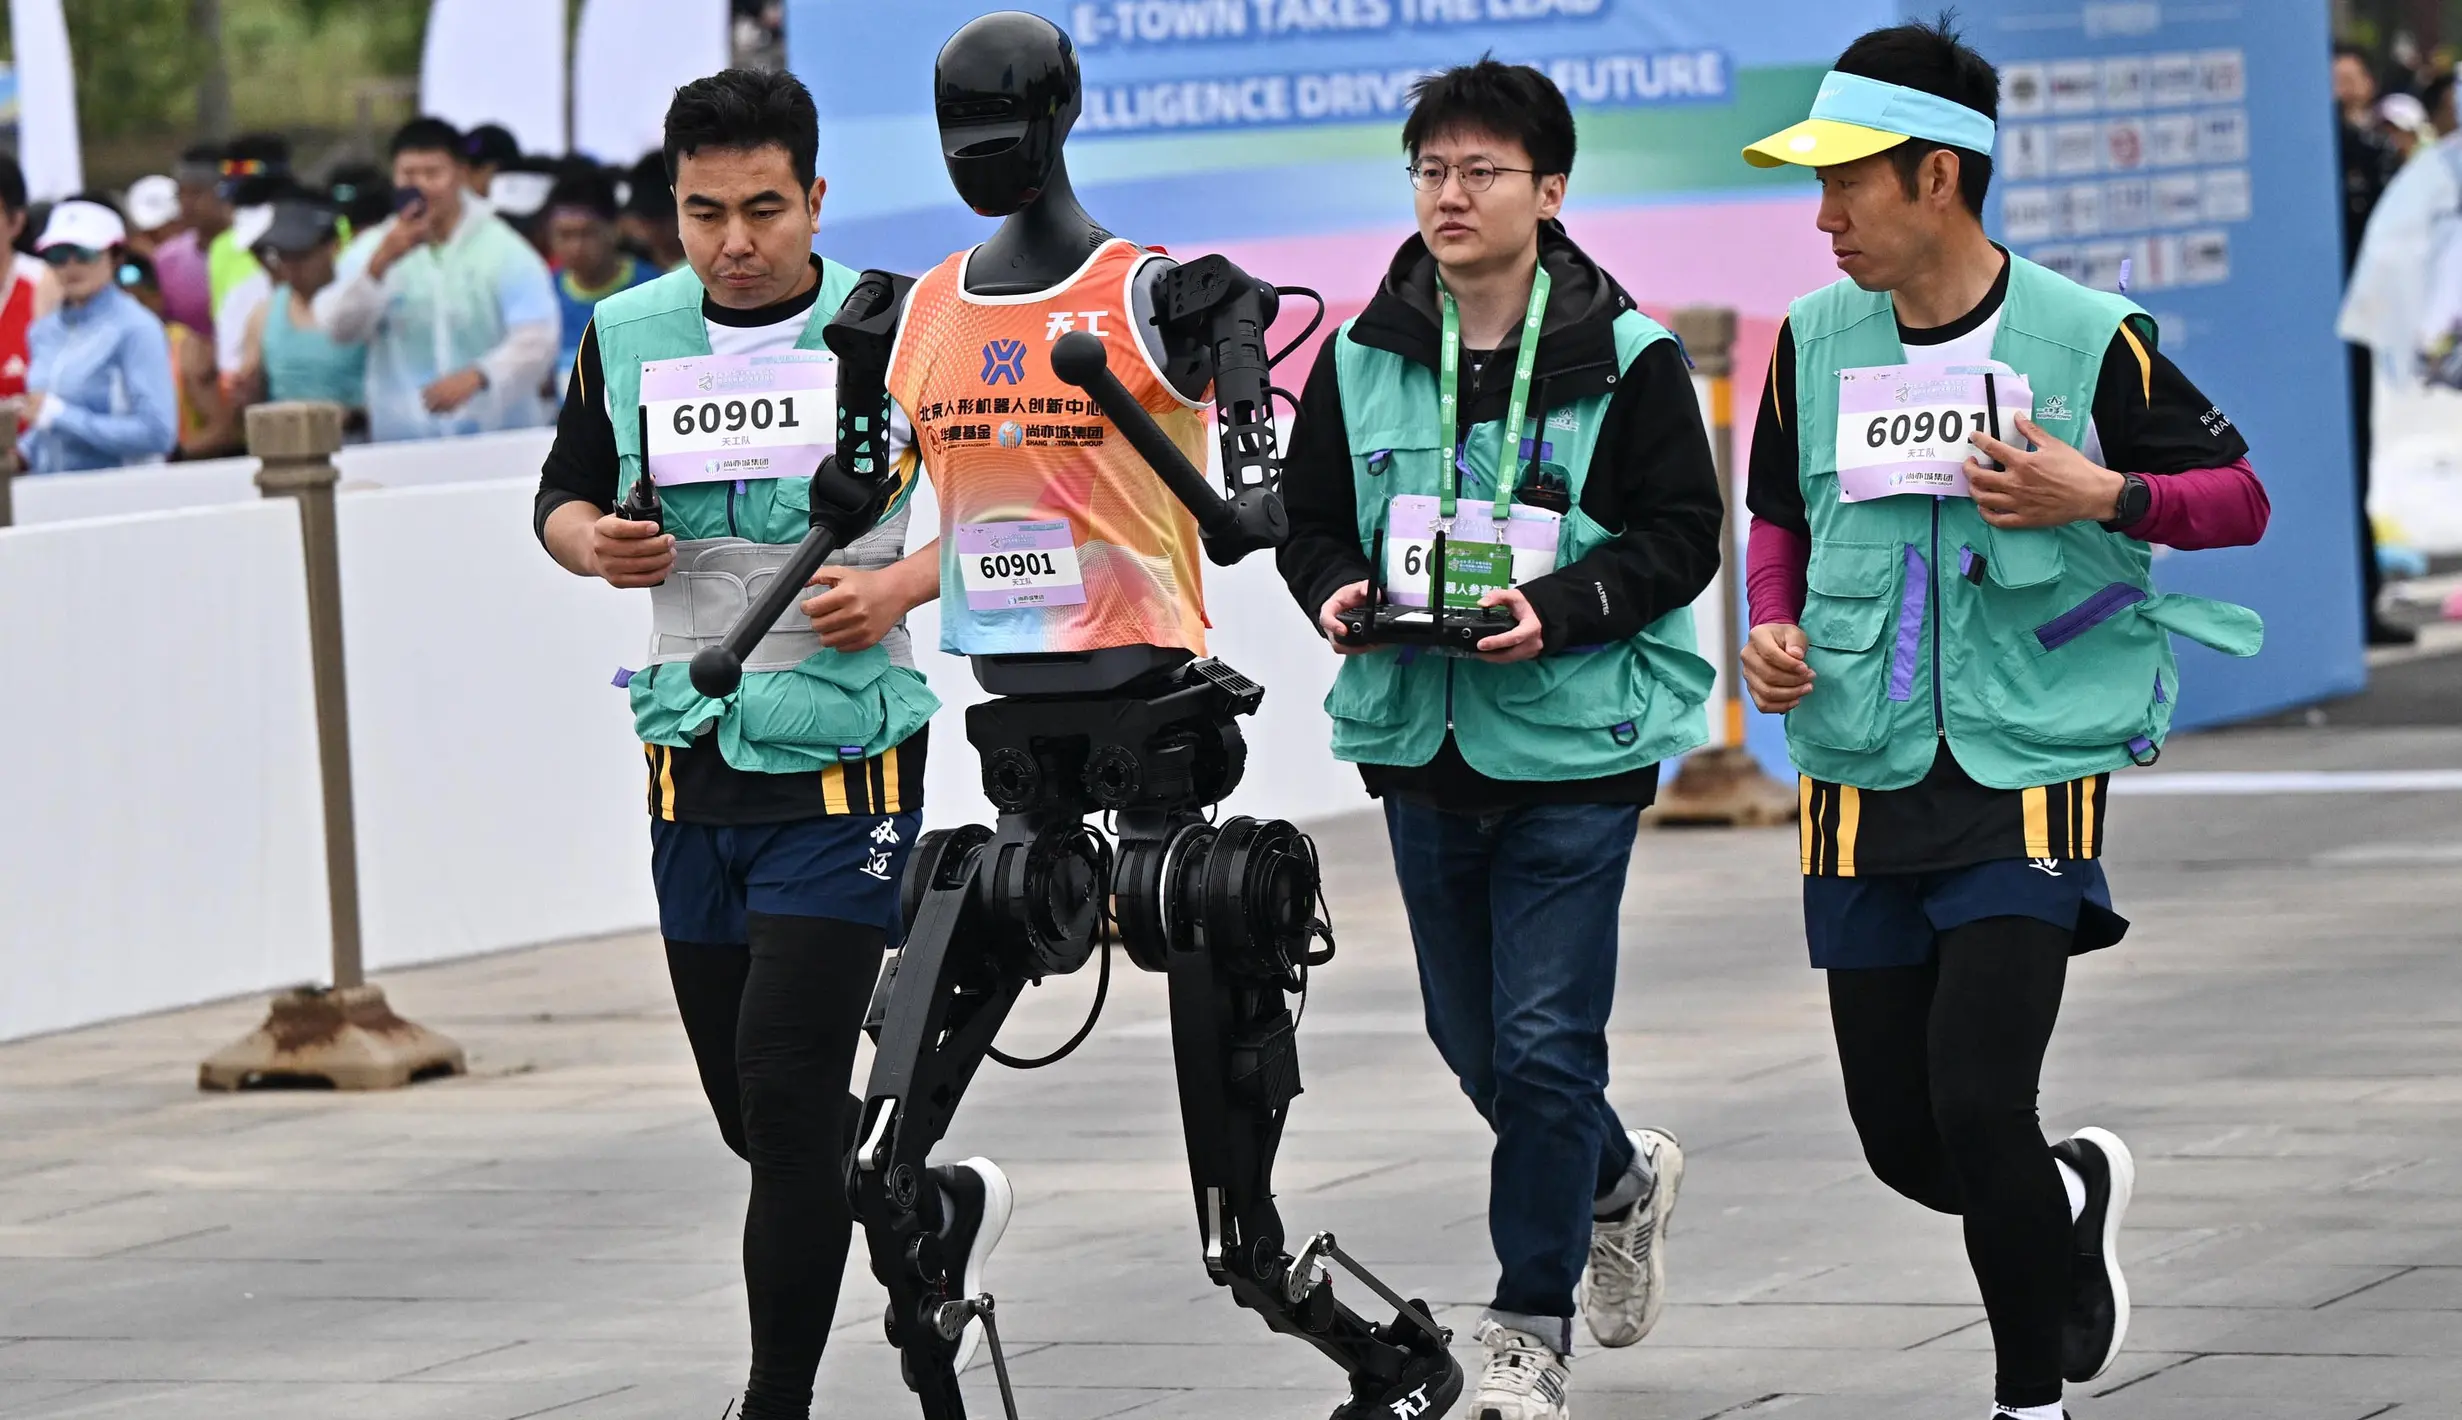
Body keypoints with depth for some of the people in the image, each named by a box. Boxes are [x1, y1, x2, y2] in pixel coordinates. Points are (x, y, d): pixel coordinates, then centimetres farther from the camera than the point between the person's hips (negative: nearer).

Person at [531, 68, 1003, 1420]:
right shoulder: (627, 335, 4)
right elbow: (562, 496, 17)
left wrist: (902, 586, -16)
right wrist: (594, 543, -6)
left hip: (845, 761, -5)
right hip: (694, 760, 5)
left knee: (784, 1085, -11)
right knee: (750, 1113, 12)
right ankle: (946, 1204, 40)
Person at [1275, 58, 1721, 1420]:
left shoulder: (1625, 358, -7)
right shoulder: (1363, 357, 4)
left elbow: (1680, 535, -6)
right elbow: (1309, 516, 11)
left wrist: (1557, 612, -21)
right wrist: (1337, 589, -11)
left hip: (1571, 744, -5)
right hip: (1420, 743, 5)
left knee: (1543, 1043, -7)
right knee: (1469, 1036, 15)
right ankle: (1622, 1180, 43)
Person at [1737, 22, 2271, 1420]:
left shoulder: (2088, 339, -7)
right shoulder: (1814, 339, 5)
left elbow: (2241, 495, 1)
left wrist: (2105, 496, -17)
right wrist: (1775, 631, 1)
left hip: (2029, 778, -5)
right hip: (1864, 784, 5)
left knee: (1977, 1104, -16)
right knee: (1901, 1137, 6)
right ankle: (2077, 1194, 39)